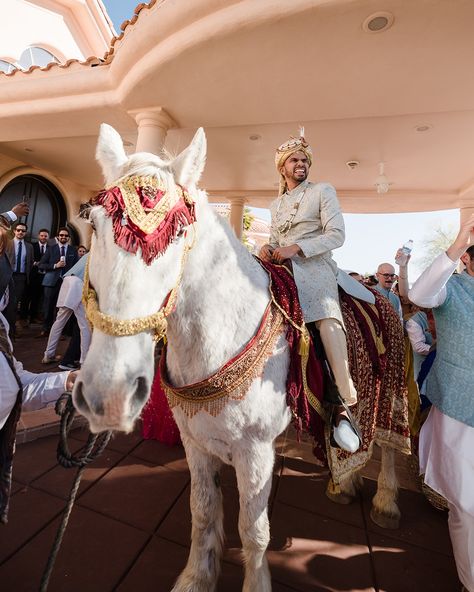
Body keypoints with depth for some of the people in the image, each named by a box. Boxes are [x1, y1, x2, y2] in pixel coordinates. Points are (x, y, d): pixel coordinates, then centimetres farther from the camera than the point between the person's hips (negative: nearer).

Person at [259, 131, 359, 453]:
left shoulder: (323, 190, 10)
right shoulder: (276, 204, 25)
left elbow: (337, 234, -2)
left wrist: (296, 247, -14)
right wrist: (268, 248, -2)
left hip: (314, 268, -4)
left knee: (329, 325, -27)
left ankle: (342, 407, -13)